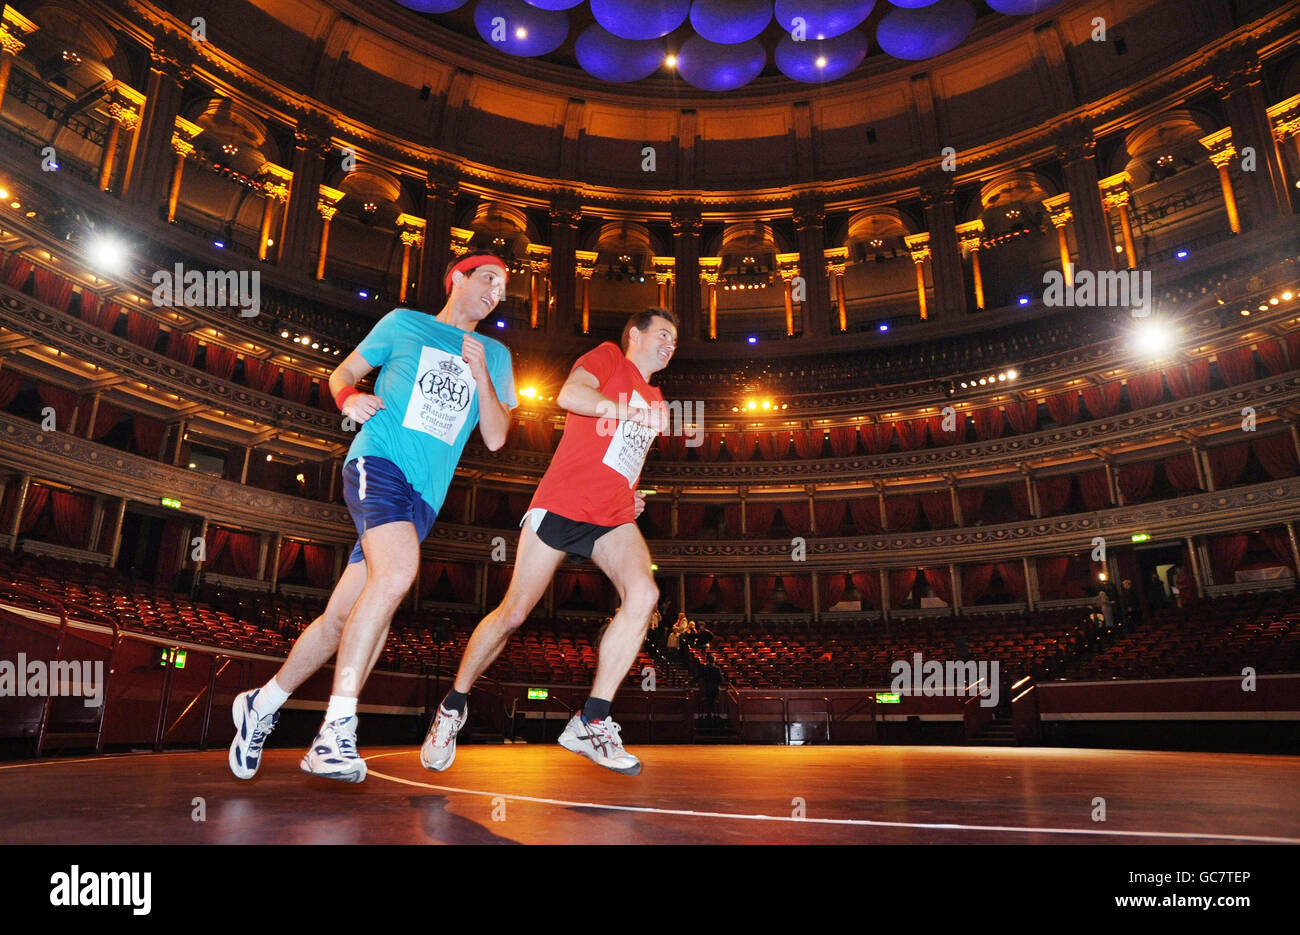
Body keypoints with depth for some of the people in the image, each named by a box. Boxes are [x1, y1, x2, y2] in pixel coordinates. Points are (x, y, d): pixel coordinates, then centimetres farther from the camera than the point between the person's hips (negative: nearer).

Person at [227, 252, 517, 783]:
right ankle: (338, 726, -27)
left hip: (425, 495, 4)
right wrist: (348, 398, -4)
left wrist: (480, 374, 0)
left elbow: (495, 439, 12)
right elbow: (343, 371, 19)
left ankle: (262, 705, 25)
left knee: (341, 616, 4)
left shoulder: (495, 355, 19)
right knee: (398, 570, -32)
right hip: (378, 462, -4)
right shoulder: (404, 323, 13)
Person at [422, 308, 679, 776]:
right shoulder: (608, 356, 5)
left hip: (613, 517, 6)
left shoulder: (654, 401, 26)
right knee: (513, 613, -1)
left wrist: (631, 495, 17)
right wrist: (630, 411, -24)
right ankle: (453, 706, 23)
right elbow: (569, 395, -15)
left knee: (643, 593, -22)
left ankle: (590, 723, -15)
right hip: (561, 503, -6)